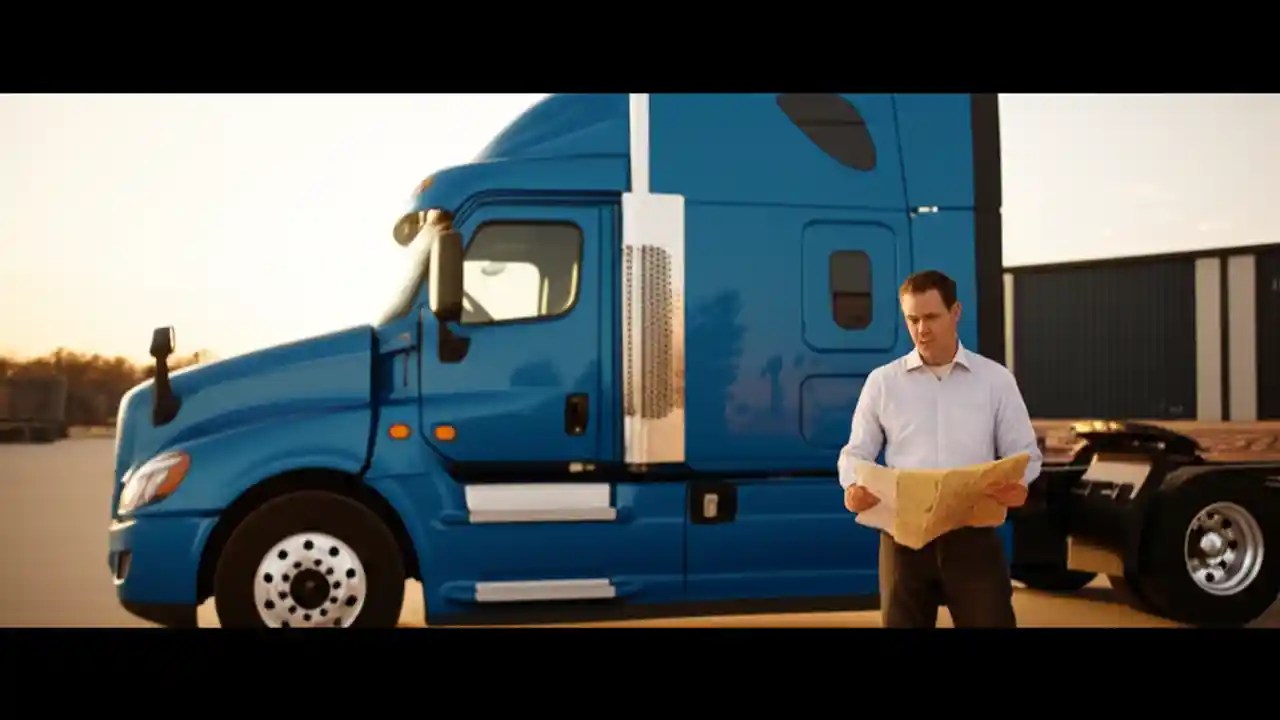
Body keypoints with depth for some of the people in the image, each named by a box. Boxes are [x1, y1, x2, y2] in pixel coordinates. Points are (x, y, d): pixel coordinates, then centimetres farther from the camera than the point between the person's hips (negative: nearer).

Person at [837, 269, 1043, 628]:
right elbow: (856, 452, 8)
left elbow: (1025, 452, 7)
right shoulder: (882, 381, 7)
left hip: (974, 533, 0)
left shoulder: (996, 379, 6)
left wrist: (1016, 485, -16)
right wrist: (854, 487, -15)